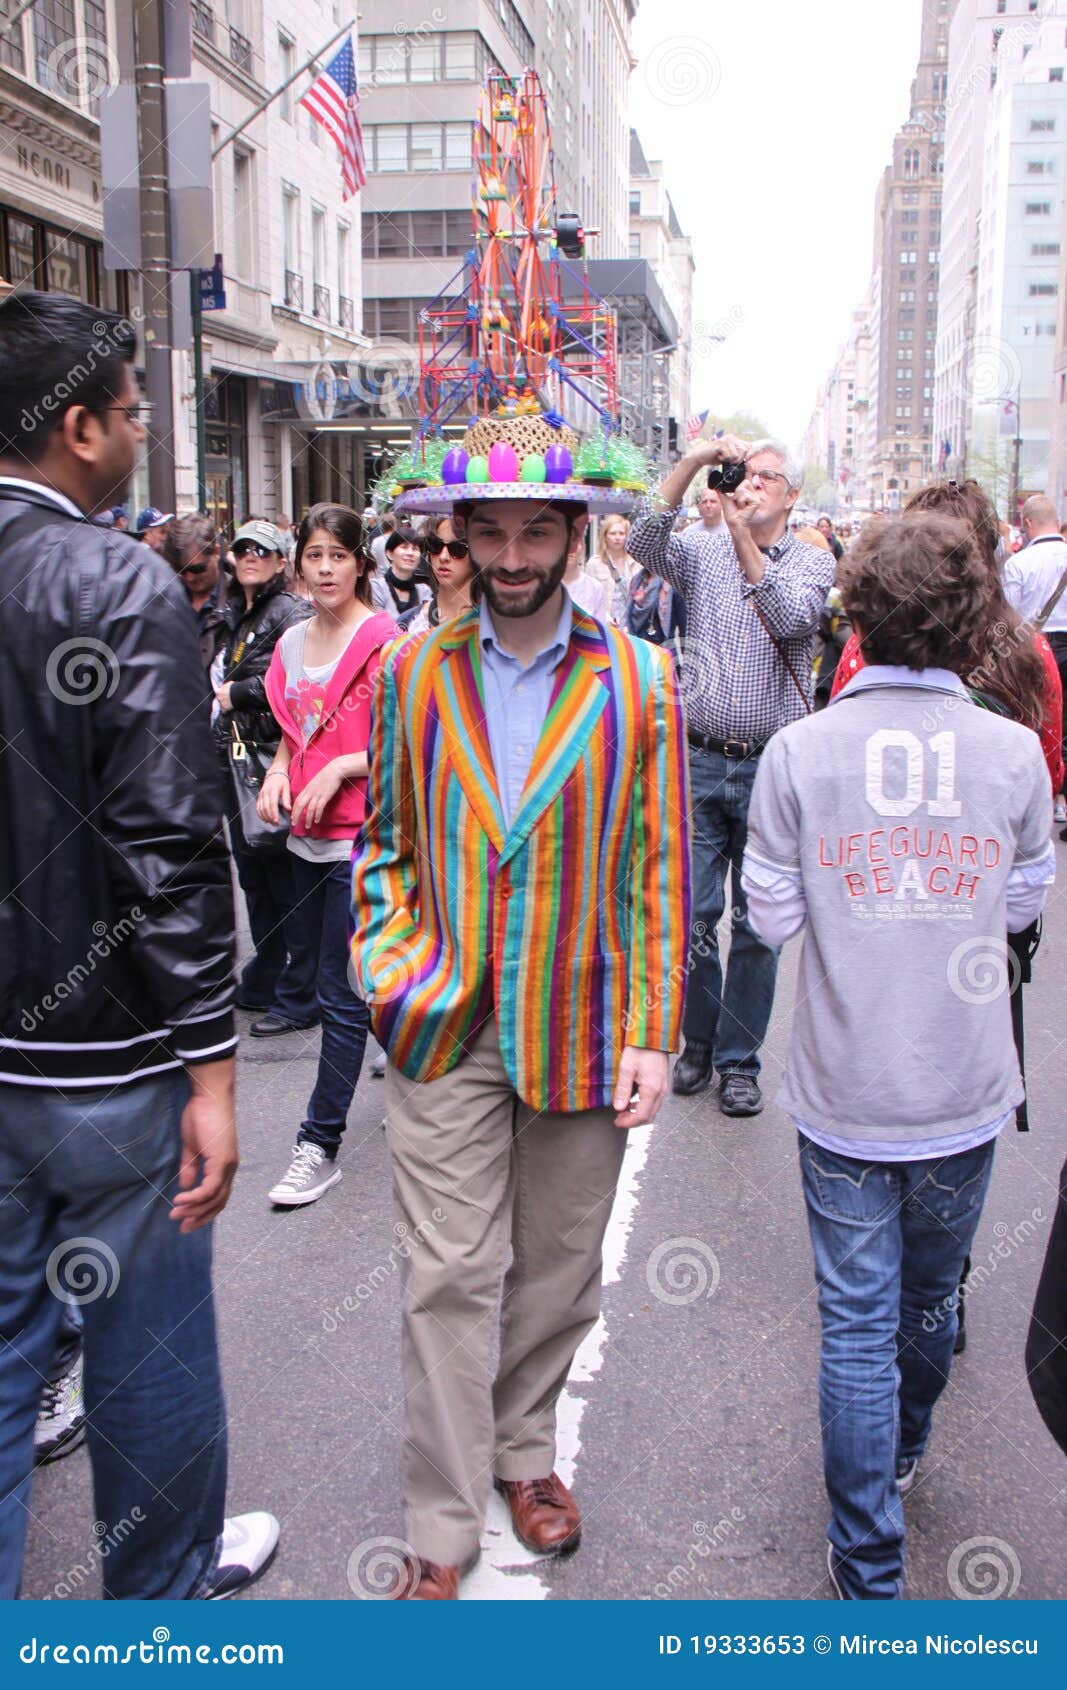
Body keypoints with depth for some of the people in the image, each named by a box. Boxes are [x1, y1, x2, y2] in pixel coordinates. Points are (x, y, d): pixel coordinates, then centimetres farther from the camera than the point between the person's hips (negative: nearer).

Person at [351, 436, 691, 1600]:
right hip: (444, 1028, 0)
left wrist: (652, 1032, -4)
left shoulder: (639, 682, -1)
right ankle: (442, 1528, 21)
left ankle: (523, 1450, 40)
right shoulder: (413, 673, 3)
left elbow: (658, 864, 0)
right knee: (449, 1279, 4)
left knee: (559, 1272, 15)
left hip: (582, 1030, 0)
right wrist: (387, 961, -3)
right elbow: (385, 840, 11)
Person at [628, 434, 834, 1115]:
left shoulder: (813, 561, 3)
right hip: (700, 760, 1)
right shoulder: (703, 552, 7)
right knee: (691, 913, 6)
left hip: (772, 768, -1)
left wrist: (742, 531, -22)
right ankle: (698, 1041, 26)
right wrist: (692, 464, -20)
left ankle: (739, 1058, 20)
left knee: (757, 924, 6)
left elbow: (792, 615, -18)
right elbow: (643, 542, -13)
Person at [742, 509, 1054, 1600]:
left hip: (846, 1091, -2)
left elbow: (771, 916, -7)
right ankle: (903, 1455, 49)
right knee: (931, 1294, 23)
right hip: (965, 1091, 2)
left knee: (856, 1322, 8)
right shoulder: (1014, 751, -8)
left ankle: (869, 1570, 16)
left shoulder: (800, 751, -13)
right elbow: (1024, 901, 4)